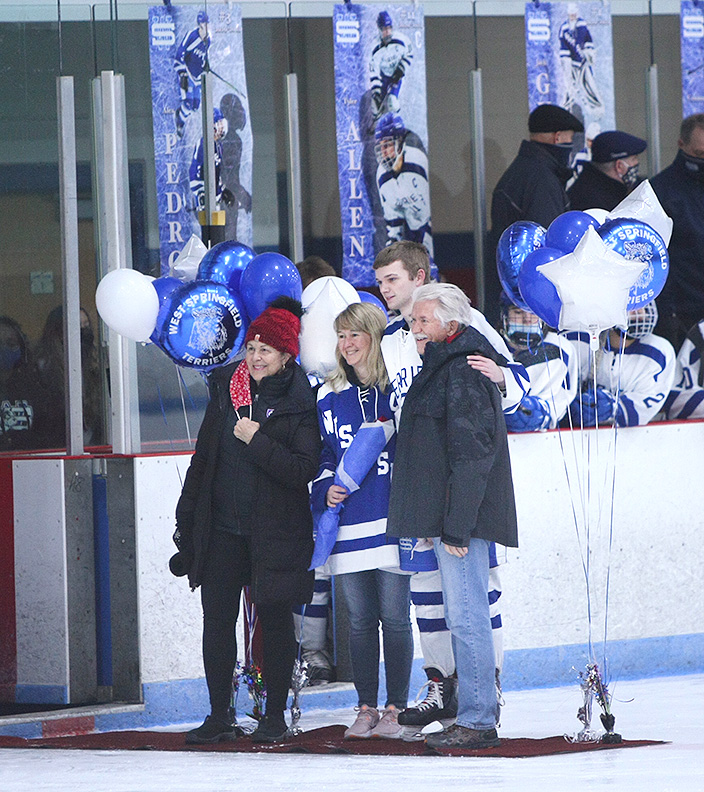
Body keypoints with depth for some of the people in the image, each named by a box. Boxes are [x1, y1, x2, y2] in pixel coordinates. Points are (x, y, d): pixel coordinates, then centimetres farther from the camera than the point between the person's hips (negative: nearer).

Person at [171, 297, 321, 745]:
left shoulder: (299, 403, -6)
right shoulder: (226, 389, 8)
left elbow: (305, 469, -16)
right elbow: (204, 456, 15)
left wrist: (257, 441, -20)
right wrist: (187, 517, 15)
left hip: (274, 532, -4)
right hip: (220, 528, 4)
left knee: (274, 620, 3)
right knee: (217, 619, 3)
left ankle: (275, 716, 12)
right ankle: (220, 716, 9)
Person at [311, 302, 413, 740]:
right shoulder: (329, 399, 10)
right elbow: (322, 456, 20)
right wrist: (326, 488, -1)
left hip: (392, 522, -4)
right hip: (349, 527, 4)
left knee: (395, 618, -1)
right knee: (361, 621, 7)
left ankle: (395, 708, 5)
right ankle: (366, 708, 13)